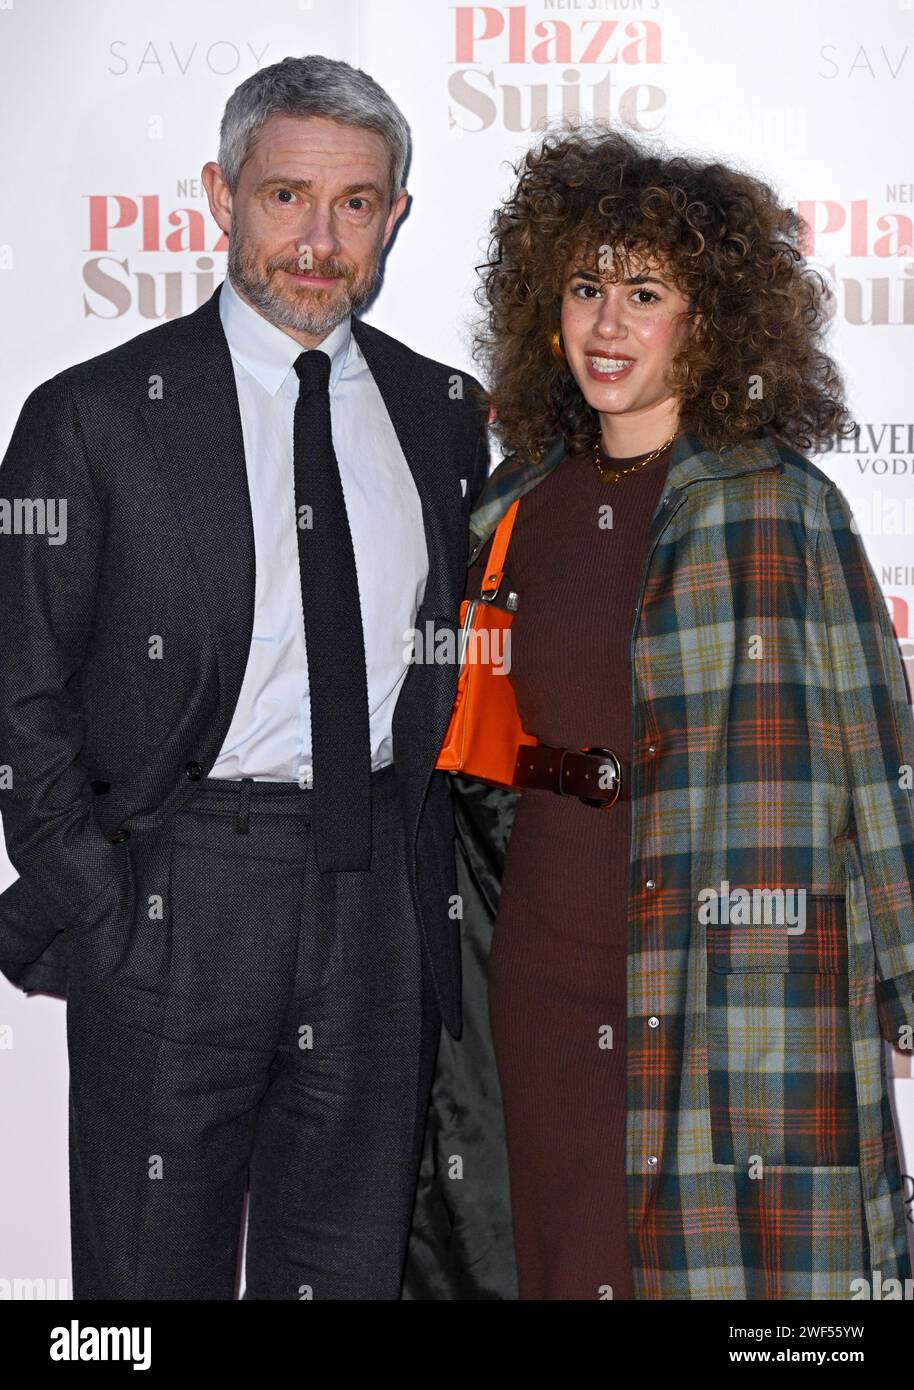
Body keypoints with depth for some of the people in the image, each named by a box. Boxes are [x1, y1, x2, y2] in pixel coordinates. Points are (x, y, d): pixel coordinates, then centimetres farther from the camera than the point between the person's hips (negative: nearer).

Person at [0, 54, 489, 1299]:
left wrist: (437, 882, 6)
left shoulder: (445, 412, 8)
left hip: (384, 907, 4)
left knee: (352, 1267, 14)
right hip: (179, 903, -3)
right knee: (154, 1274, 7)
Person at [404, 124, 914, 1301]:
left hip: (729, 980, -4)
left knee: (722, 1262, 0)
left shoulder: (777, 507, -5)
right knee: (559, 1259, 11)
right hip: (541, 981, 4)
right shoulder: (517, 507, 9)